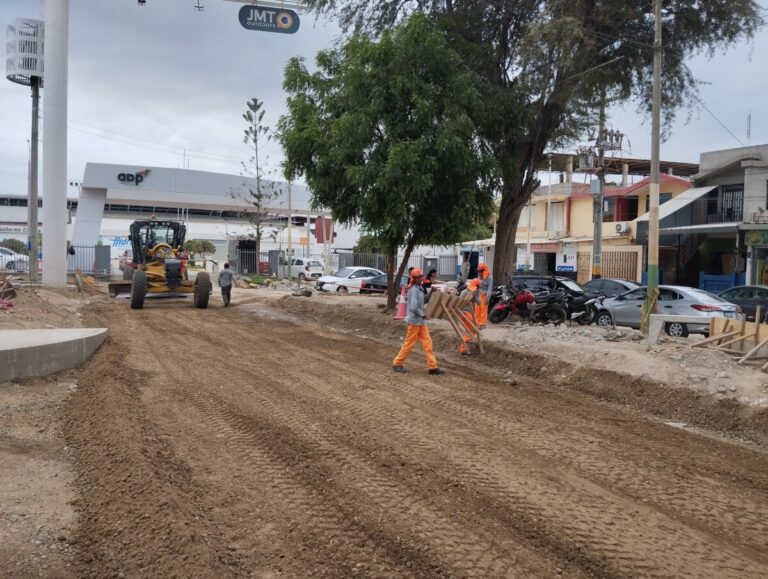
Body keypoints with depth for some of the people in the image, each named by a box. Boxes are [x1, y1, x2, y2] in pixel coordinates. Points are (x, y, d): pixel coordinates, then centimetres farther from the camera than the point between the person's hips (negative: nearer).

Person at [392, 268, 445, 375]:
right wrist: (422, 314, -14)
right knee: (409, 343, 1)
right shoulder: (414, 290, -19)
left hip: (420, 321, 9)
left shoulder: (419, 288, 10)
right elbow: (413, 307, -26)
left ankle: (433, 366, 7)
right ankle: (397, 363, 15)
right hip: (414, 321, -9)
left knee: (427, 342, 6)